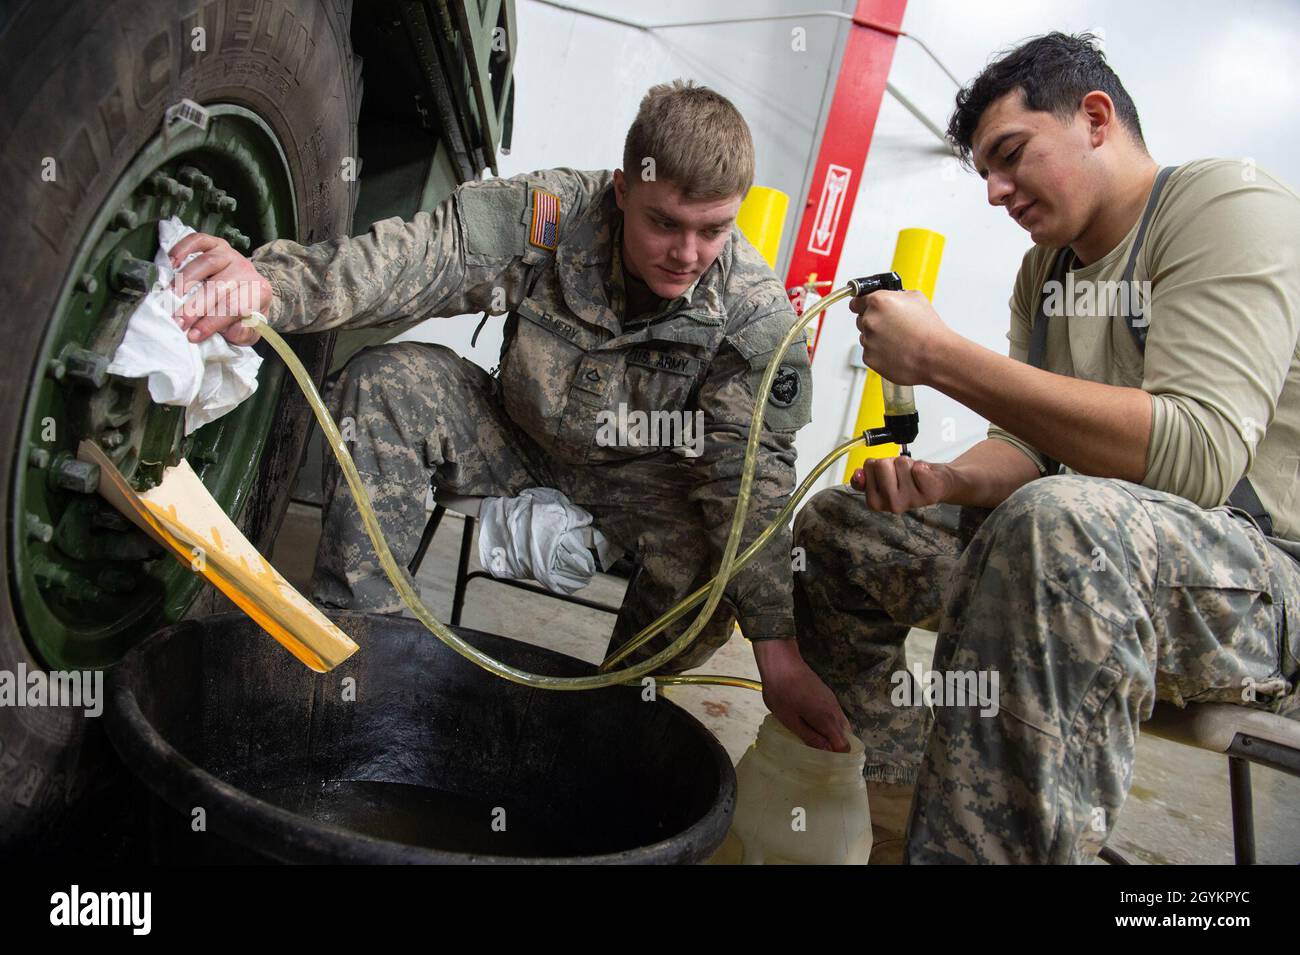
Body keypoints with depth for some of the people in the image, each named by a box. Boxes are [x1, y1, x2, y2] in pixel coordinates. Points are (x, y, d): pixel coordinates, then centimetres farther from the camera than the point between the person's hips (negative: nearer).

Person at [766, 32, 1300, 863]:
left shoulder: (1226, 203, -12)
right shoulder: (1044, 269, 13)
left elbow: (1194, 457, -27)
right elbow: (1027, 447, 13)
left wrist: (939, 355, -24)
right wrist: (942, 482, -11)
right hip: (1095, 555, 9)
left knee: (1057, 521, -40)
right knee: (834, 529, 6)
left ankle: (963, 841, -30)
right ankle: (902, 826, 3)